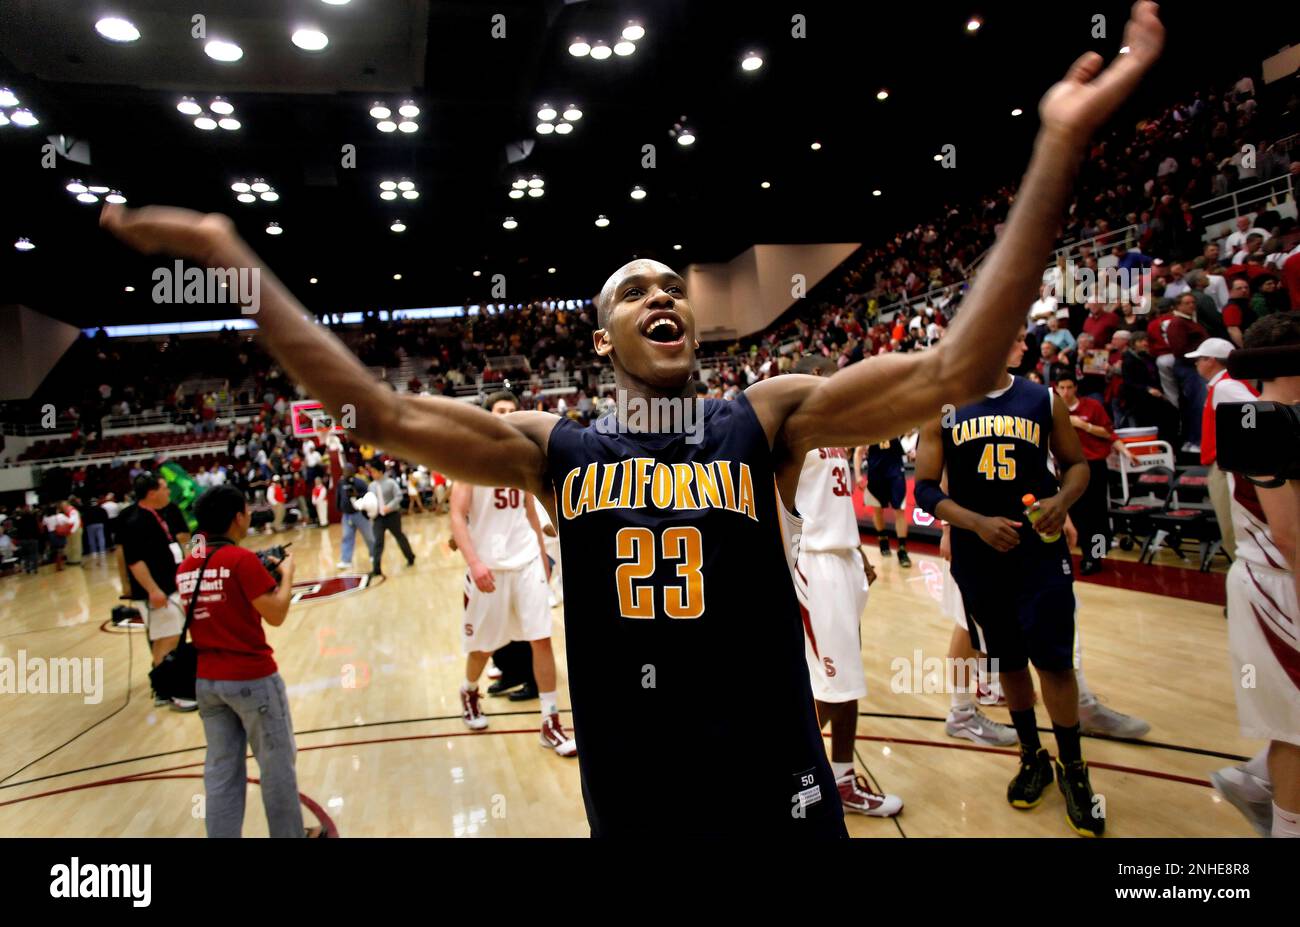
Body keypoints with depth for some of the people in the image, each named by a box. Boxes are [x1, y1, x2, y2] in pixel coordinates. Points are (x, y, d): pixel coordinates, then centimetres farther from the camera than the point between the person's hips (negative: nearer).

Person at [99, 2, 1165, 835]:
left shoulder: (765, 418, -6)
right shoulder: (556, 448, -3)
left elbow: (955, 370, -15)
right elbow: (380, 412, -9)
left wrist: (1057, 149, -20)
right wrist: (234, 256, -11)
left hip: (778, 793, -1)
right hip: (630, 801, 2)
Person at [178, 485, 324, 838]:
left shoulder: (185, 567, 5)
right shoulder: (242, 559, -17)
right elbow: (276, 614, -17)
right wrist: (286, 572, -3)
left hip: (206, 680, 7)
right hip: (251, 677, -7)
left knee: (221, 770, 14)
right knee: (277, 763, 9)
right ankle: (291, 835, 22)